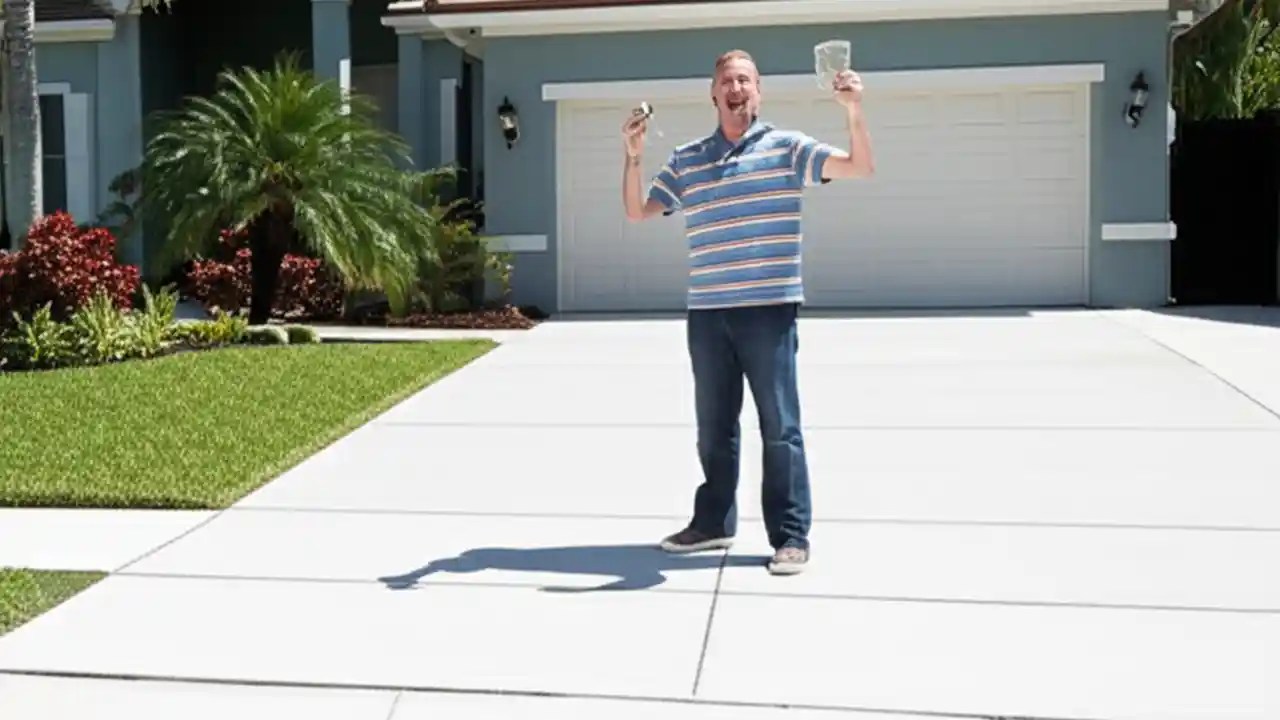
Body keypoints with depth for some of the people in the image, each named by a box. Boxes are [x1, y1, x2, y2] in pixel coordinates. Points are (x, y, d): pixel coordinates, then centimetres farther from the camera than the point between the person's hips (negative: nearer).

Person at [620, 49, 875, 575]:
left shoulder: (787, 147, 2)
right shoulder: (686, 160, 11)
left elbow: (861, 167, -5)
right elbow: (638, 212, 12)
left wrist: (853, 111, -20)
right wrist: (633, 156, -2)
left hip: (769, 308, -3)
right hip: (706, 312, 4)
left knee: (780, 426, 0)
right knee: (714, 426, 13)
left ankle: (791, 535, 8)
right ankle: (713, 522, 27)